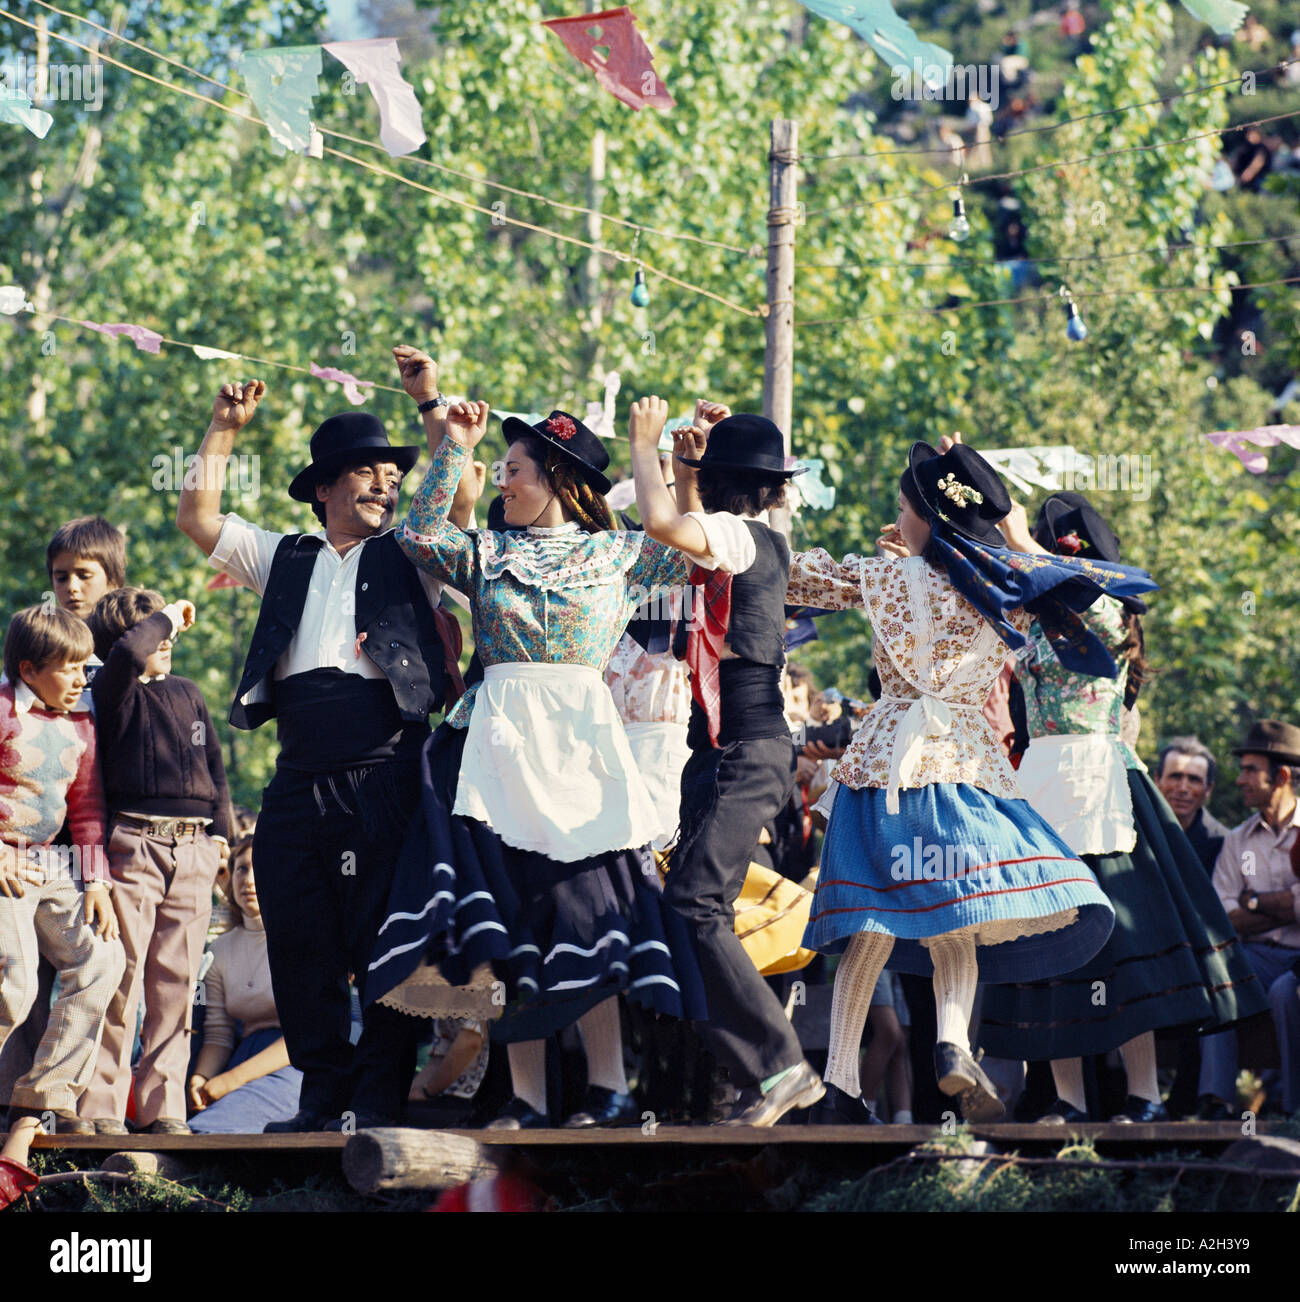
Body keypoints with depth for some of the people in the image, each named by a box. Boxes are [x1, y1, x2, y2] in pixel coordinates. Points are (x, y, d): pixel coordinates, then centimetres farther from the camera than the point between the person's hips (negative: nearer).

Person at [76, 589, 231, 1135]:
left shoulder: (188, 695, 20)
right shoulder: (114, 691, 1)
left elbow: (214, 763, 24)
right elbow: (127, 653, -21)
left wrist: (219, 828, 14)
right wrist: (167, 616, -5)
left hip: (193, 850, 6)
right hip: (133, 844, -6)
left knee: (176, 982, 5)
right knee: (120, 977, -8)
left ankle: (163, 1106, 9)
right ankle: (101, 1107, -5)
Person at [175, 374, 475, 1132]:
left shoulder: (411, 556, 13)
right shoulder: (287, 561, 22)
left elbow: (463, 496, 2)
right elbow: (199, 518, 18)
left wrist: (437, 405, 1)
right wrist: (224, 430, 14)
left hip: (384, 778, -4)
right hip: (299, 781, 4)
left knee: (384, 941, -7)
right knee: (300, 947, 4)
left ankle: (381, 1096, -3)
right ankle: (324, 1093, 11)